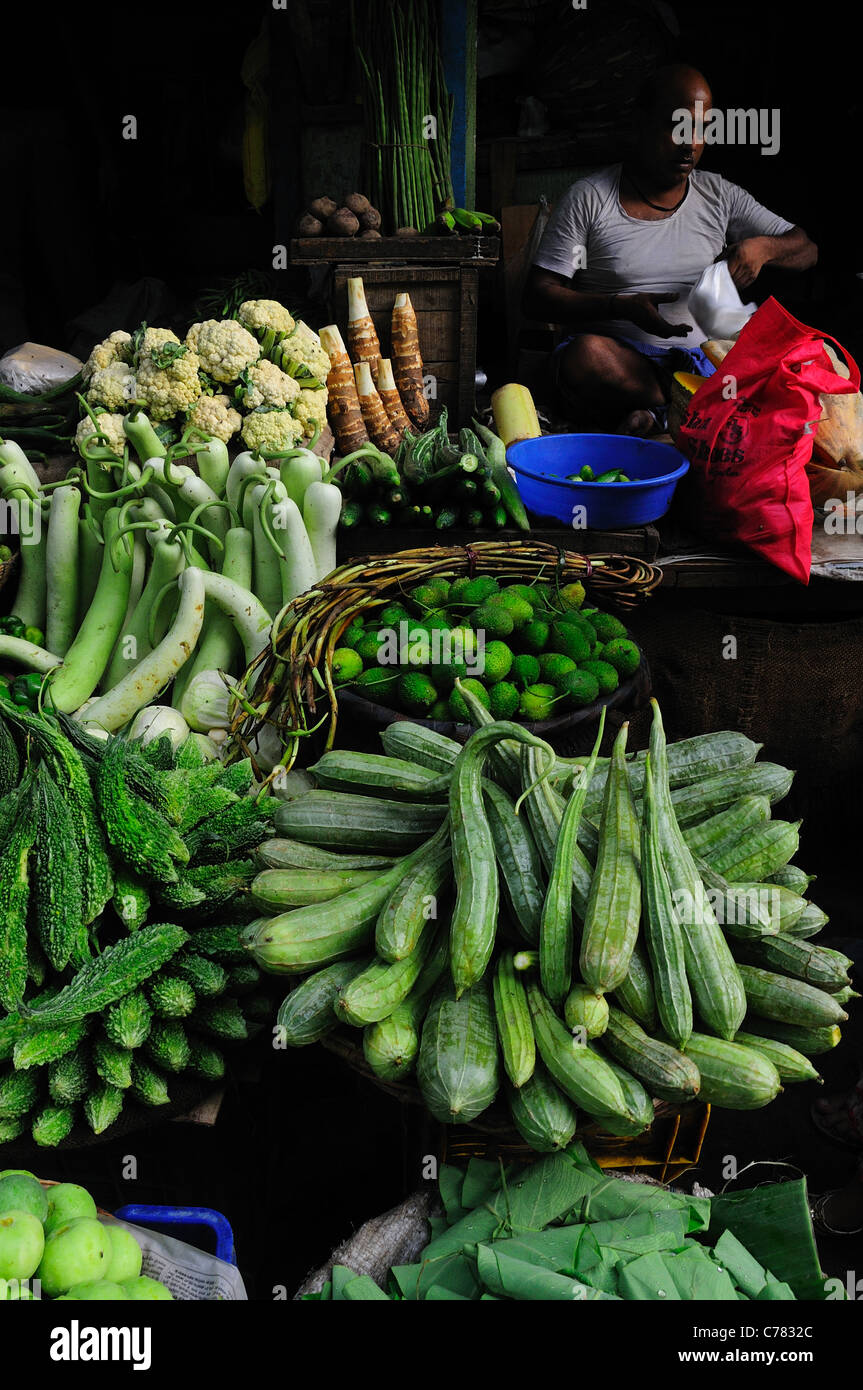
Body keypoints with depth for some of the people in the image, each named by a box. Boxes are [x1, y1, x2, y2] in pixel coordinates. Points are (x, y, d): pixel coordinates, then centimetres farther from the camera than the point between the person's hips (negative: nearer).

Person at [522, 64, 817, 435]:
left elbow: (806, 251, 17)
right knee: (587, 355, -40)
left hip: (702, 359, 3)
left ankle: (658, 413, -27)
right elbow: (536, 298, -3)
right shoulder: (588, 198, 4)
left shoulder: (720, 196, 15)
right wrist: (622, 307, -18)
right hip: (621, 356, -3)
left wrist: (763, 247, -8)